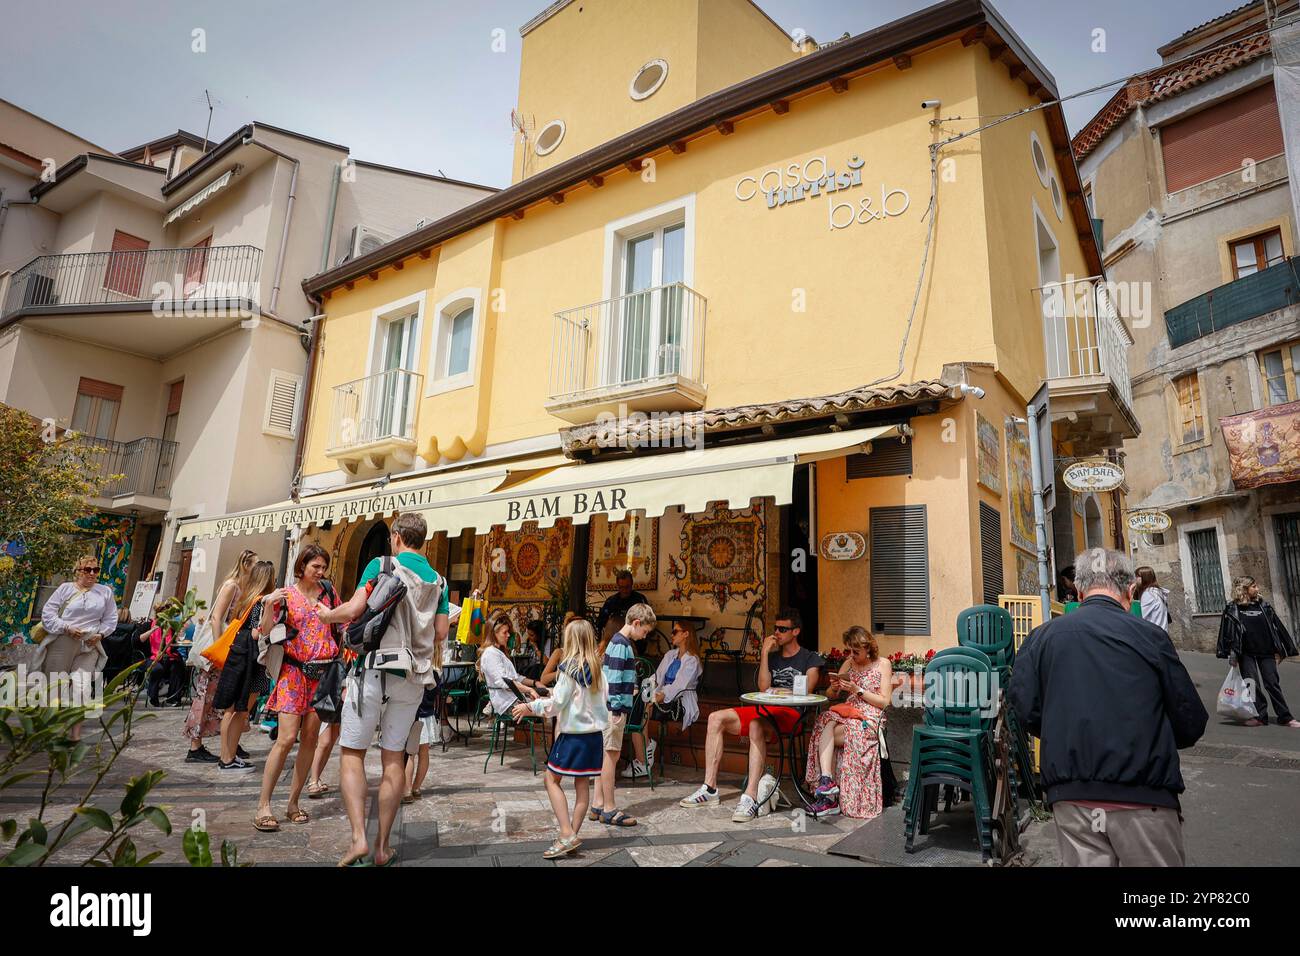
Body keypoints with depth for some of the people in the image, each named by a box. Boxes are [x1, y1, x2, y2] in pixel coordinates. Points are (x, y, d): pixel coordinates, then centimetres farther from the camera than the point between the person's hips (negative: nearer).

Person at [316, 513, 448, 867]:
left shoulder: (381, 565, -4)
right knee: (394, 757, 11)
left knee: (352, 753, 5)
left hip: (375, 667, -4)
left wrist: (328, 614, 9)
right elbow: (441, 632, 7)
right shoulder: (438, 580, 9)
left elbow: (353, 610, -11)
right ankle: (382, 846, 15)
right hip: (414, 676, 4)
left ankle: (359, 838, -6)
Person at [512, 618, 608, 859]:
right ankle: (572, 836, 15)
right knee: (582, 784, 10)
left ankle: (567, 835, -2)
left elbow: (557, 704, -12)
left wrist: (530, 707, 1)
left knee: (552, 779, 5)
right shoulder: (596, 668, 4)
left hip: (573, 734, -7)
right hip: (594, 733, 7)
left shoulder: (570, 668, -15)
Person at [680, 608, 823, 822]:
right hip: (766, 710, 6)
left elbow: (805, 692, -4)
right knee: (716, 718, -13)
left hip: (792, 713, -6)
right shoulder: (772, 657, 23)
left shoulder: (810, 658, 10)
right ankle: (710, 789, -15)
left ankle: (751, 797, -43)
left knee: (756, 725, -38)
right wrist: (765, 653, 4)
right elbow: (764, 687, 7)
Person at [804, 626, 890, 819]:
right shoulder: (849, 663, 18)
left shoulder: (883, 664, 4)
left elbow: (884, 702, -4)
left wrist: (858, 690, -12)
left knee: (823, 733, -29)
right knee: (826, 722, -31)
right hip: (847, 714, 5)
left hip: (871, 718, -5)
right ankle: (827, 780, -37)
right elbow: (830, 695, 17)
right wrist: (834, 687, -6)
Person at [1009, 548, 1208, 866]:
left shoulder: (1043, 636, -1)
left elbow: (1025, 710, -5)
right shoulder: (1149, 636, -5)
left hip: (1071, 797, 2)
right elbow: (1191, 724, 0)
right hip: (1143, 798, -1)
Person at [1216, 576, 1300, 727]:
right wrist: (1231, 654, -5)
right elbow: (1227, 632, -1)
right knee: (1252, 685, 0)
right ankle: (1260, 716, 6)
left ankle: (1285, 717, 10)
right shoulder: (1233, 609, 0)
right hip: (1246, 654, -2)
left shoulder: (1264, 606, 10)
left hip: (1266, 652, 2)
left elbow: (1276, 627, 13)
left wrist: (1278, 651, 7)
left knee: (1273, 683, 3)